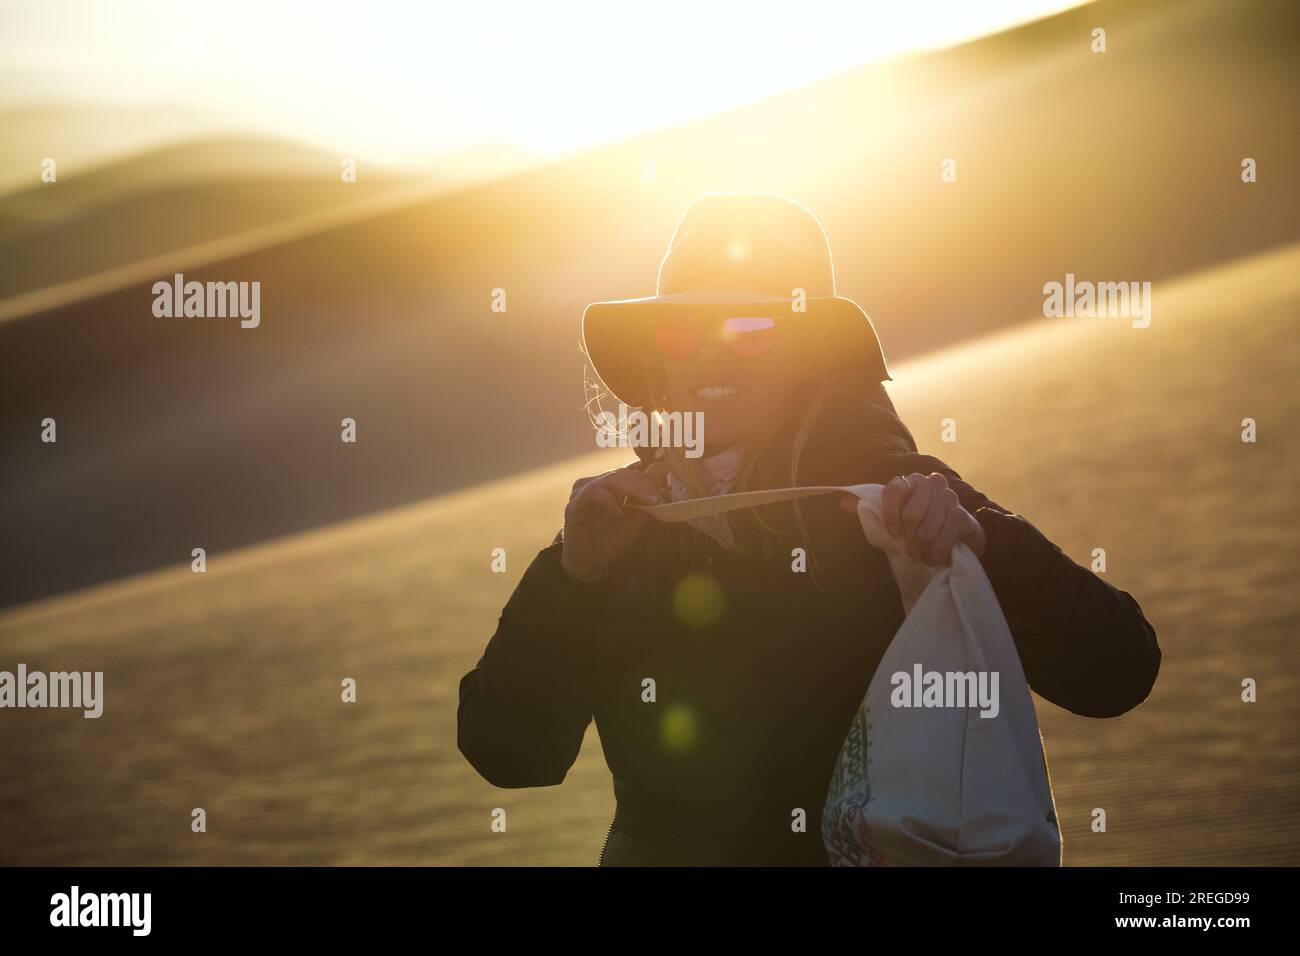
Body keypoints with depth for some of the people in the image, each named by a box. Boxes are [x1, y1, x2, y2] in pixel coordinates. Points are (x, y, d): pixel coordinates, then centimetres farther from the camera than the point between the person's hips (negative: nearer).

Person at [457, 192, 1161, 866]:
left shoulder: (898, 501, -1)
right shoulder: (615, 518, 7)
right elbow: (503, 755, 3)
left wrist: (983, 547, -20)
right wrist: (571, 576, -8)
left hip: (878, 852, -2)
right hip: (659, 852, 3)